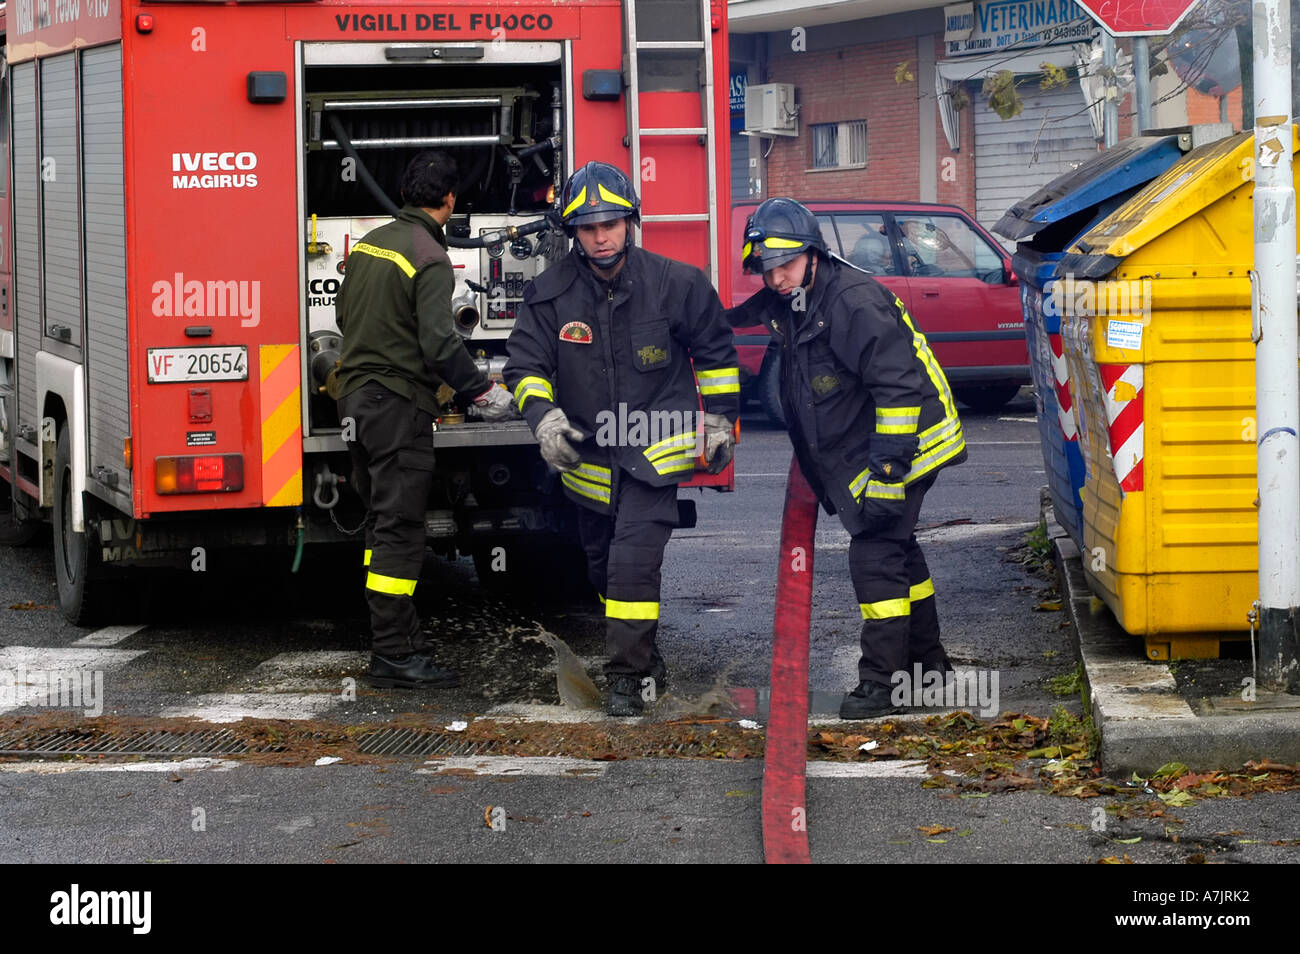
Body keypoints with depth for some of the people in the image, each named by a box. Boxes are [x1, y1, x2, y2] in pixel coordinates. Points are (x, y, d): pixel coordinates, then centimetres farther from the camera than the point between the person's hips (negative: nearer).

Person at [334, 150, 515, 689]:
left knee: (382, 521, 16)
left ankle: (393, 631, 22)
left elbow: (344, 313, 23)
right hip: (398, 403, -9)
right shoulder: (429, 258, -14)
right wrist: (482, 393, -10)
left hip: (356, 397, 9)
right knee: (399, 528, -8)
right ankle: (393, 656, -10)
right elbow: (439, 344, -20)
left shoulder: (370, 242, 11)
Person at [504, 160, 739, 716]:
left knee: (634, 562, -18)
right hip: (589, 452, 4)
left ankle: (630, 675, -10)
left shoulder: (675, 284, -9)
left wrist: (719, 421, 8)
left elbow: (714, 351, 6)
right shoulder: (550, 295, -7)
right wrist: (544, 416, -21)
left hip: (655, 450, -4)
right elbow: (525, 364, -3)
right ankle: (644, 660, 36)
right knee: (604, 568, 16)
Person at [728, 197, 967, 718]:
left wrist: (886, 468, -29)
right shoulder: (791, 302, 3)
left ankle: (879, 684, -9)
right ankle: (928, 663, 33)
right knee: (897, 549, 20)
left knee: (875, 554, -12)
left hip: (901, 441, -10)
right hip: (860, 451, 10)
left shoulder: (854, 303, -25)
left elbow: (898, 385, -28)